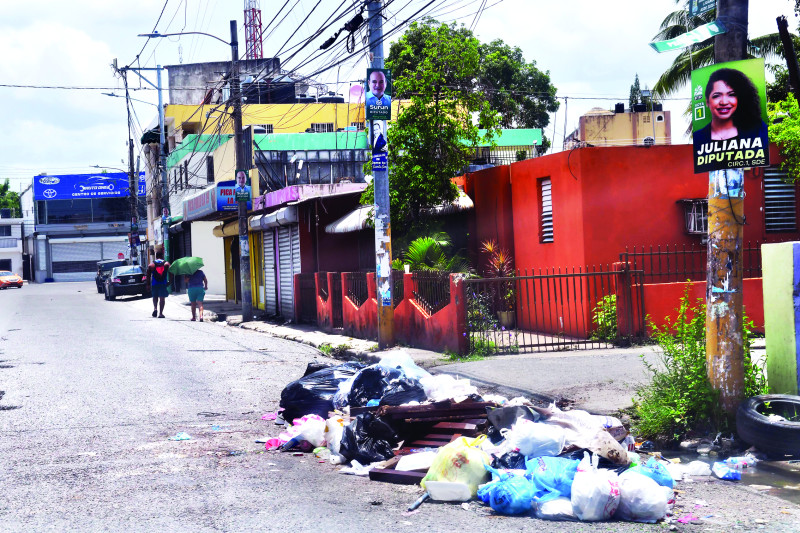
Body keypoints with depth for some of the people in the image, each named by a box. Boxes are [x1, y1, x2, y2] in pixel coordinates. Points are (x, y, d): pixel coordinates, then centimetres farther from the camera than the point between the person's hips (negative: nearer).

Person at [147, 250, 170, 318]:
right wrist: (170, 282, 7)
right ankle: (160, 313, -1)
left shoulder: (151, 265, 3)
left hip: (154, 284, 1)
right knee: (162, 298, 4)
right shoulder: (166, 264, 2)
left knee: (155, 297, 19)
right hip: (163, 284, -1)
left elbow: (148, 275, 1)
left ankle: (155, 308, -3)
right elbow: (170, 274, -3)